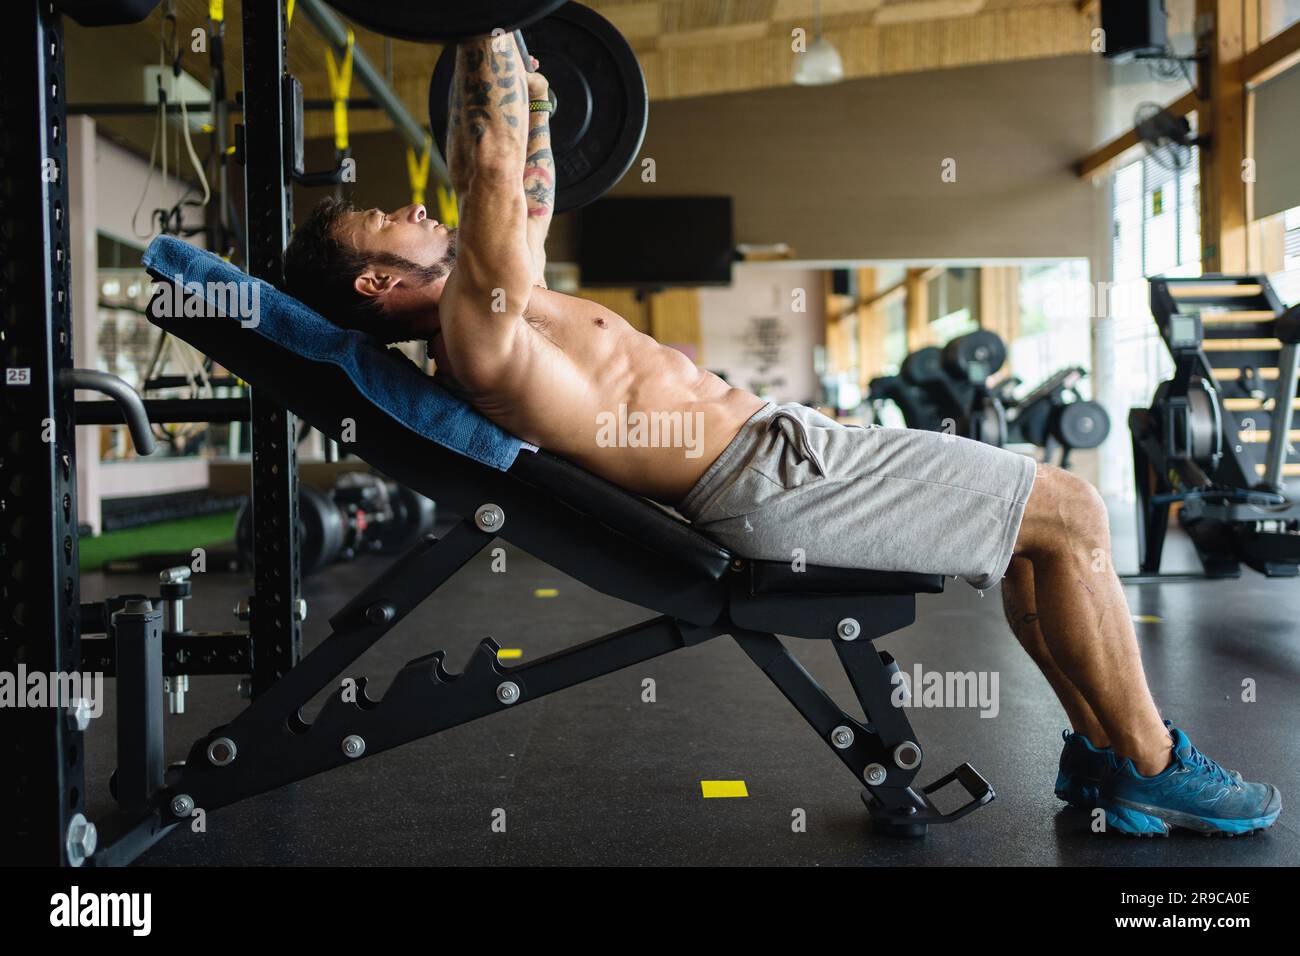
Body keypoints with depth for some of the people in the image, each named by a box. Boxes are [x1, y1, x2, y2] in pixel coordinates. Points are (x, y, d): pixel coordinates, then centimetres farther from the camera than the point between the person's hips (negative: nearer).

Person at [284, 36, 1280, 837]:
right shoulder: (473, 334, -15)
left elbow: (529, 206, 30)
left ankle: (1098, 750, 21)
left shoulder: (491, 298, 15)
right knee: (1069, 513, -6)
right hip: (768, 481, -11)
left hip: (772, 443, 11)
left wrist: (527, 98, 30)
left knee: (1043, 513, 16)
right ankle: (1151, 765, 8)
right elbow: (496, 181, -26)